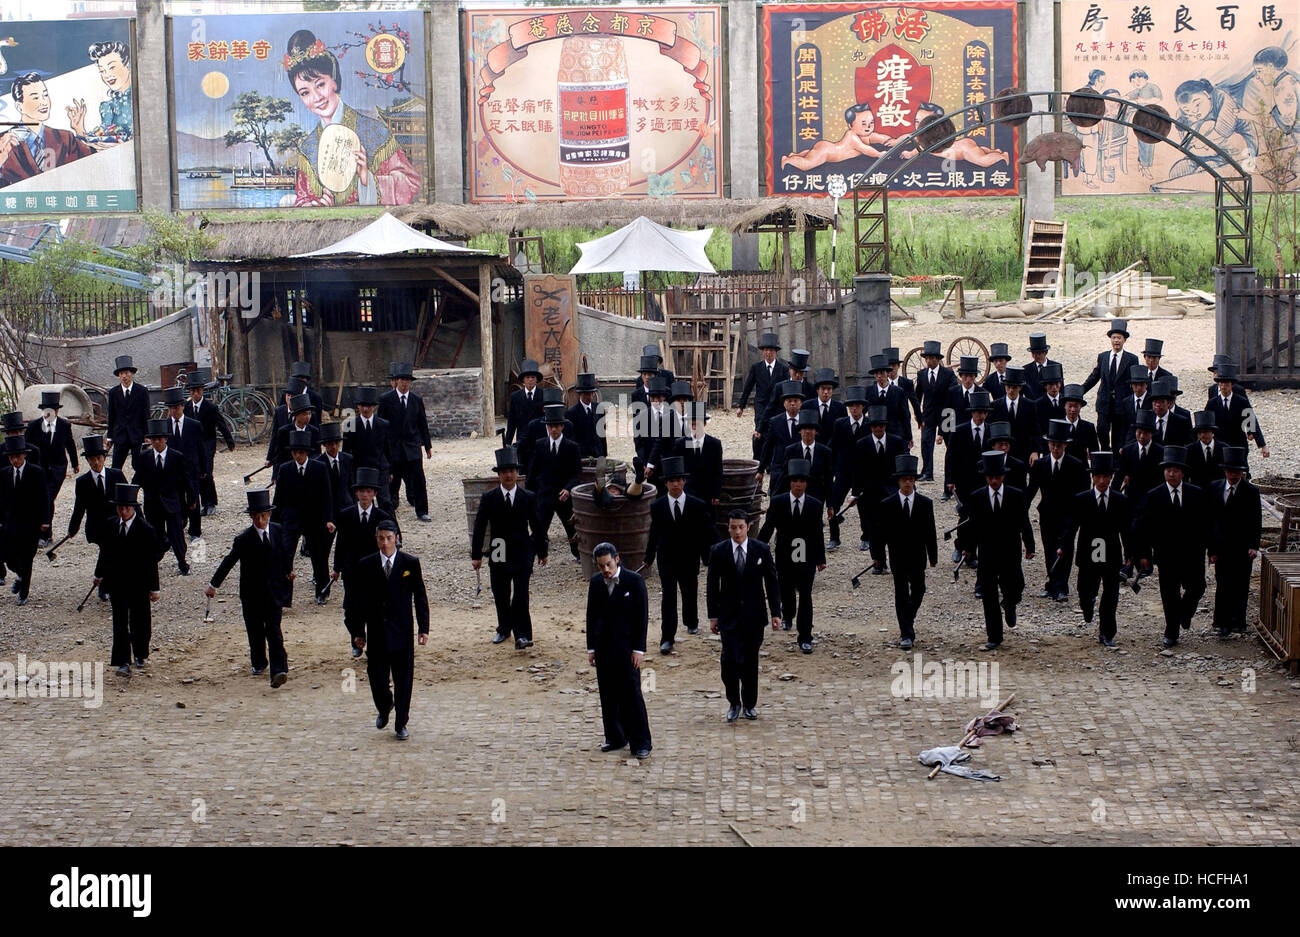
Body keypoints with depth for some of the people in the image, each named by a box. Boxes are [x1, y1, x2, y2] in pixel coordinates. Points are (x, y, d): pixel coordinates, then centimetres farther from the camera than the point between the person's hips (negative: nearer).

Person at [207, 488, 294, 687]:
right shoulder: (244, 539, -10)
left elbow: (286, 553, 19)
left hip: (274, 592, 0)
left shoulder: (278, 531, -1)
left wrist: (288, 571, 16)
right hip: (252, 594, 0)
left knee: (274, 631, -9)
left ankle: (278, 670, -17)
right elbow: (228, 562, -6)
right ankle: (259, 663, 33)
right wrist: (213, 585, -5)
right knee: (255, 631, 11)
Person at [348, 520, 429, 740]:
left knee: (403, 680, 1)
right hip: (376, 633, 1)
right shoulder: (365, 565, 2)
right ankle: (384, 708, 35)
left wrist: (424, 629, -4)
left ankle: (401, 725, 11)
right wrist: (358, 632, 3)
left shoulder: (410, 563, 0)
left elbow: (420, 597, 2)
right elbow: (357, 601, 6)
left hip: (402, 631, -1)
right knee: (377, 678, 4)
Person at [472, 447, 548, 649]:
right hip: (498, 554, 1)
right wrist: (476, 555, -4)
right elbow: (479, 527, -1)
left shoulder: (528, 498, 0)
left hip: (522, 553, -1)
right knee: (501, 596, 12)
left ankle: (522, 636, -14)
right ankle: (504, 629, 31)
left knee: (521, 595, -10)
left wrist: (542, 551, 12)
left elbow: (537, 526, 8)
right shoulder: (488, 498, -1)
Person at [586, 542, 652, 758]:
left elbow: (642, 617, -6)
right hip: (603, 647, 4)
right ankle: (615, 738, 18)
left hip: (626, 648, -4)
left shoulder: (634, 581, -7)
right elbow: (591, 616, 12)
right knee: (608, 696, 7)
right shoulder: (595, 583, 6)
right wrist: (591, 648, 9)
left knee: (631, 695, -5)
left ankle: (640, 743, 1)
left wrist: (638, 649, -10)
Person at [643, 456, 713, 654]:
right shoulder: (657, 506, -5)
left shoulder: (697, 506, -9)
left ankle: (691, 623, 46)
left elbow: (705, 533, -2)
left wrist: (708, 558, 0)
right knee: (668, 595, -10)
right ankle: (667, 639, -12)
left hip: (689, 558, 1)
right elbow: (654, 532, 6)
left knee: (690, 592, 18)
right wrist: (649, 556, 11)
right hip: (667, 558, -1)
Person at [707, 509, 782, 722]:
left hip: (754, 614, 1)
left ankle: (750, 703, 22)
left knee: (751, 660, 7)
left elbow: (772, 583, 3)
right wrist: (713, 615, 1)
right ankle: (734, 702, 6)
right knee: (730, 659, -11)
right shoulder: (718, 551, -2)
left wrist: (775, 613, -1)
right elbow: (711, 585, 4)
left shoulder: (761, 550, -2)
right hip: (729, 615, -1)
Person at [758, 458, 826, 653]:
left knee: (805, 597, -4)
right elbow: (767, 528, 2)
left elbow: (818, 533, 4)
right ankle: (787, 616, 49)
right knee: (786, 593, 15)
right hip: (785, 558, 1)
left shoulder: (815, 505, -1)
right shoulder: (777, 503, -2)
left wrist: (821, 559, 4)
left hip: (806, 560, -1)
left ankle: (805, 639, 0)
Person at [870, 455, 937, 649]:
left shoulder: (925, 503, 0)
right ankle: (907, 634, -4)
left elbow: (930, 532, 3)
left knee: (918, 591, 11)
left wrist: (933, 556, 4)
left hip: (918, 557, 2)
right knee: (901, 594, -4)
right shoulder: (886, 505, -4)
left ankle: (908, 620, 39)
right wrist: (877, 556, -1)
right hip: (898, 557, -2)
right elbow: (879, 533, 1)